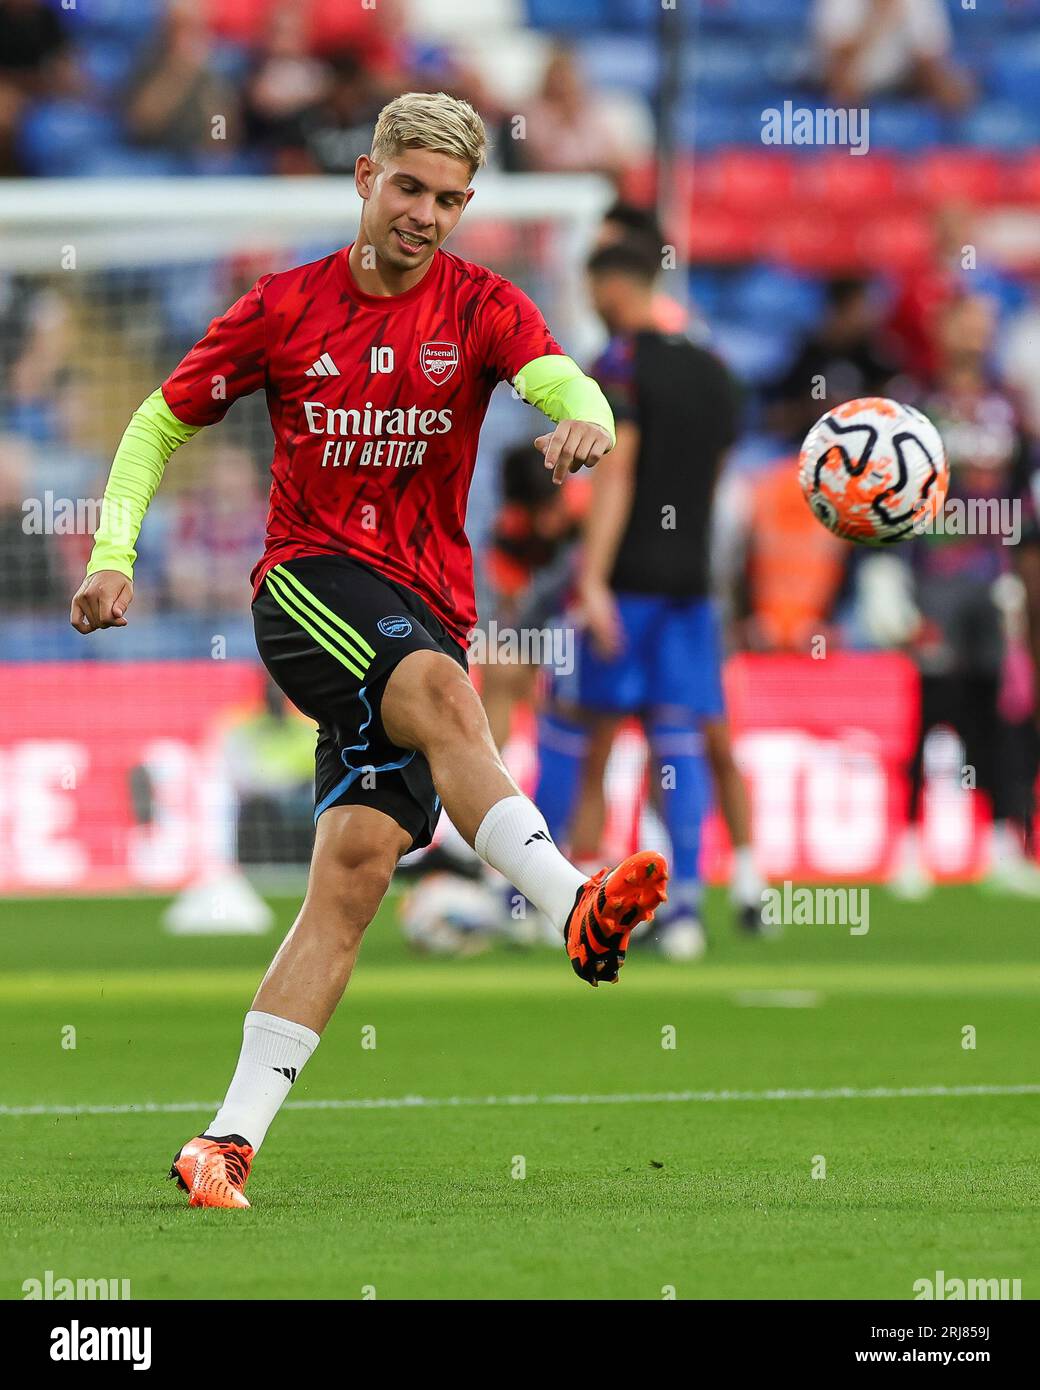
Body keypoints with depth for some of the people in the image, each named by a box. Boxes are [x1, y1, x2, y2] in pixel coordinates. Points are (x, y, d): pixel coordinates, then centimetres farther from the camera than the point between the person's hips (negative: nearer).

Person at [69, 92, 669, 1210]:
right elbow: (161, 422, 13)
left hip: (426, 605, 2)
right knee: (441, 690, -34)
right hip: (311, 581, -2)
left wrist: (583, 418, -42)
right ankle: (575, 909, -52)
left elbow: (562, 379, -18)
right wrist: (113, 551, 0)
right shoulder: (286, 308, 3)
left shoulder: (479, 308, 3)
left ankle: (231, 1139, -7)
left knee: (355, 867, -8)